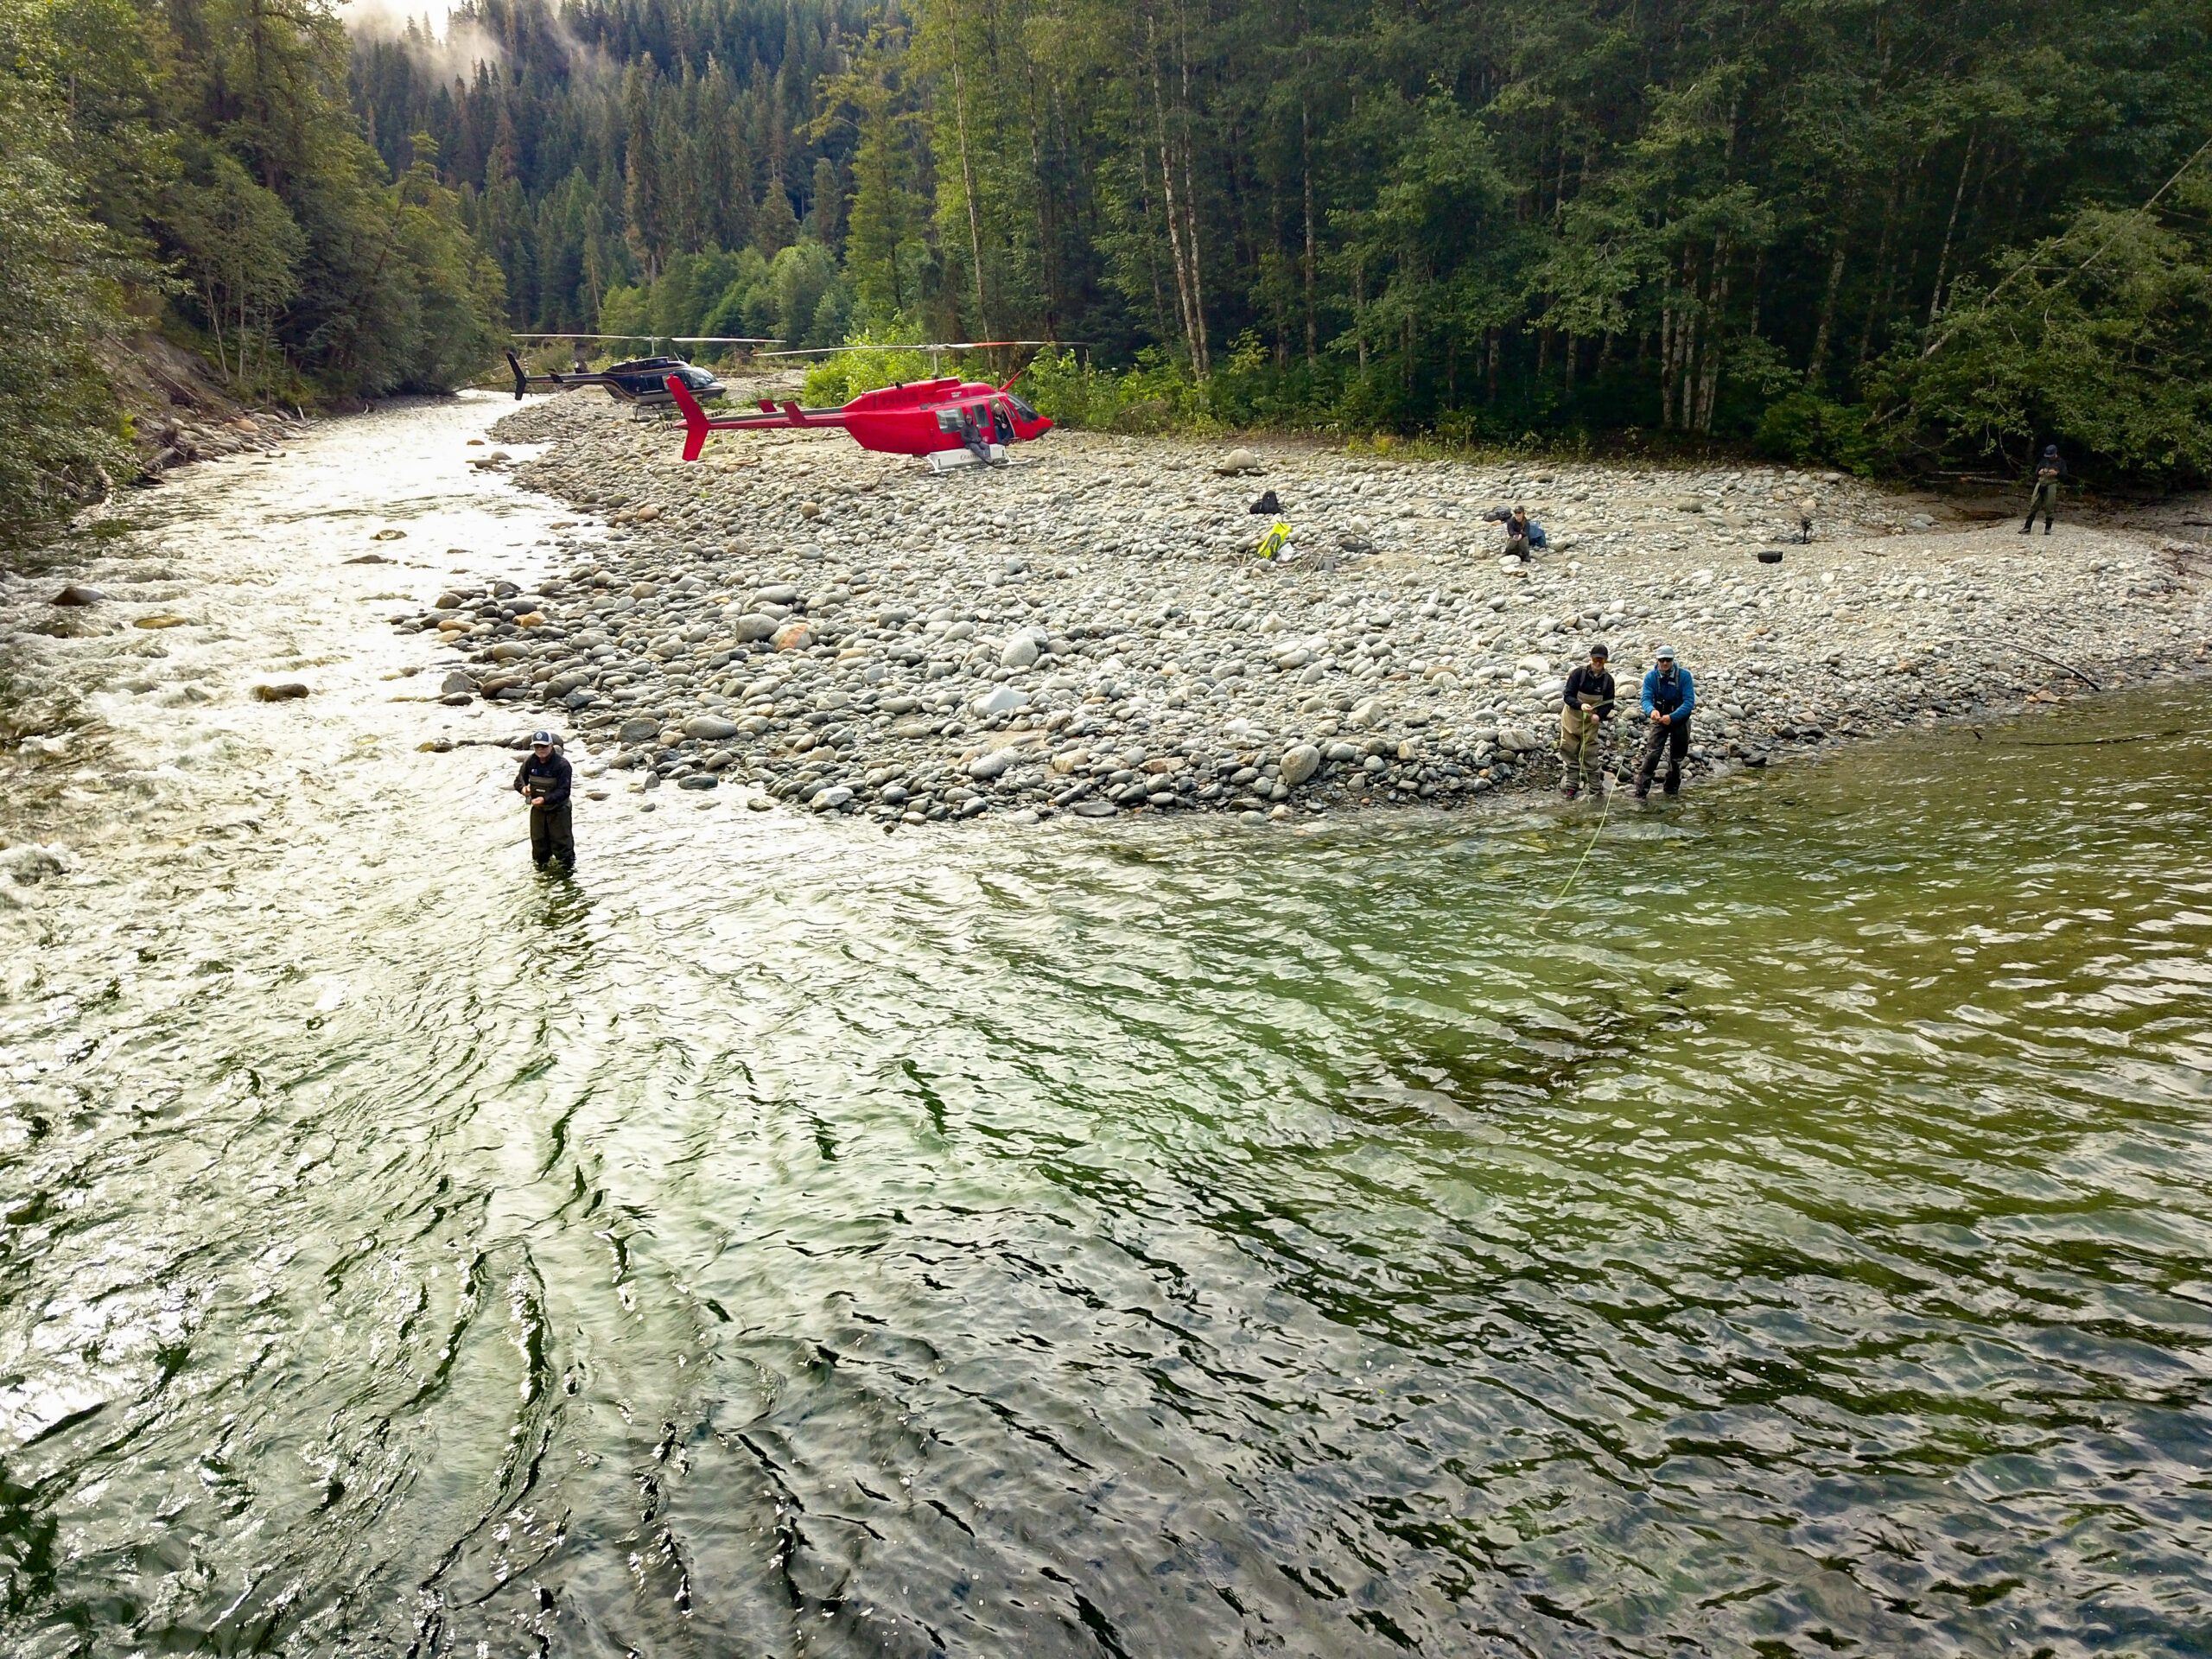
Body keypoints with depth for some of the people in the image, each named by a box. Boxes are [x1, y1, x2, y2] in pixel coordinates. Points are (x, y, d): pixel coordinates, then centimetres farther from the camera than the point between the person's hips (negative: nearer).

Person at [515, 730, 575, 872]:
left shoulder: (562, 764, -23)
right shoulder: (530, 761, -8)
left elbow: (563, 791, -27)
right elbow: (519, 780, 2)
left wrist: (545, 799, -42)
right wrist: (523, 788, -24)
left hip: (558, 808, -5)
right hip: (537, 809, 5)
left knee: (561, 842, 0)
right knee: (538, 842, 16)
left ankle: (568, 868, 16)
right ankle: (541, 865, 36)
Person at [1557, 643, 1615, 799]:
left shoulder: (1608, 680, -3)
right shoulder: (1578, 674, -10)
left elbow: (1609, 704, 1)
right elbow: (1568, 695, -13)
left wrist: (1599, 715, -20)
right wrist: (1580, 705, -32)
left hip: (1592, 722, 0)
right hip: (1572, 718, 0)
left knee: (1590, 754, -2)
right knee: (1570, 752, 4)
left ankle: (1593, 787, 4)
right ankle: (1571, 786, 12)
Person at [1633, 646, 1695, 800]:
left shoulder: (1684, 675, -16)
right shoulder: (1651, 677, -11)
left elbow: (1689, 702, -21)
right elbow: (1646, 699, -19)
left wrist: (1672, 717, -33)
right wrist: (1651, 710, -42)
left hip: (1680, 719, 1)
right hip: (1659, 719, -1)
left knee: (1677, 757, 14)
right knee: (1651, 754, -17)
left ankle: (1672, 790, 33)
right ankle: (1641, 792, -17)